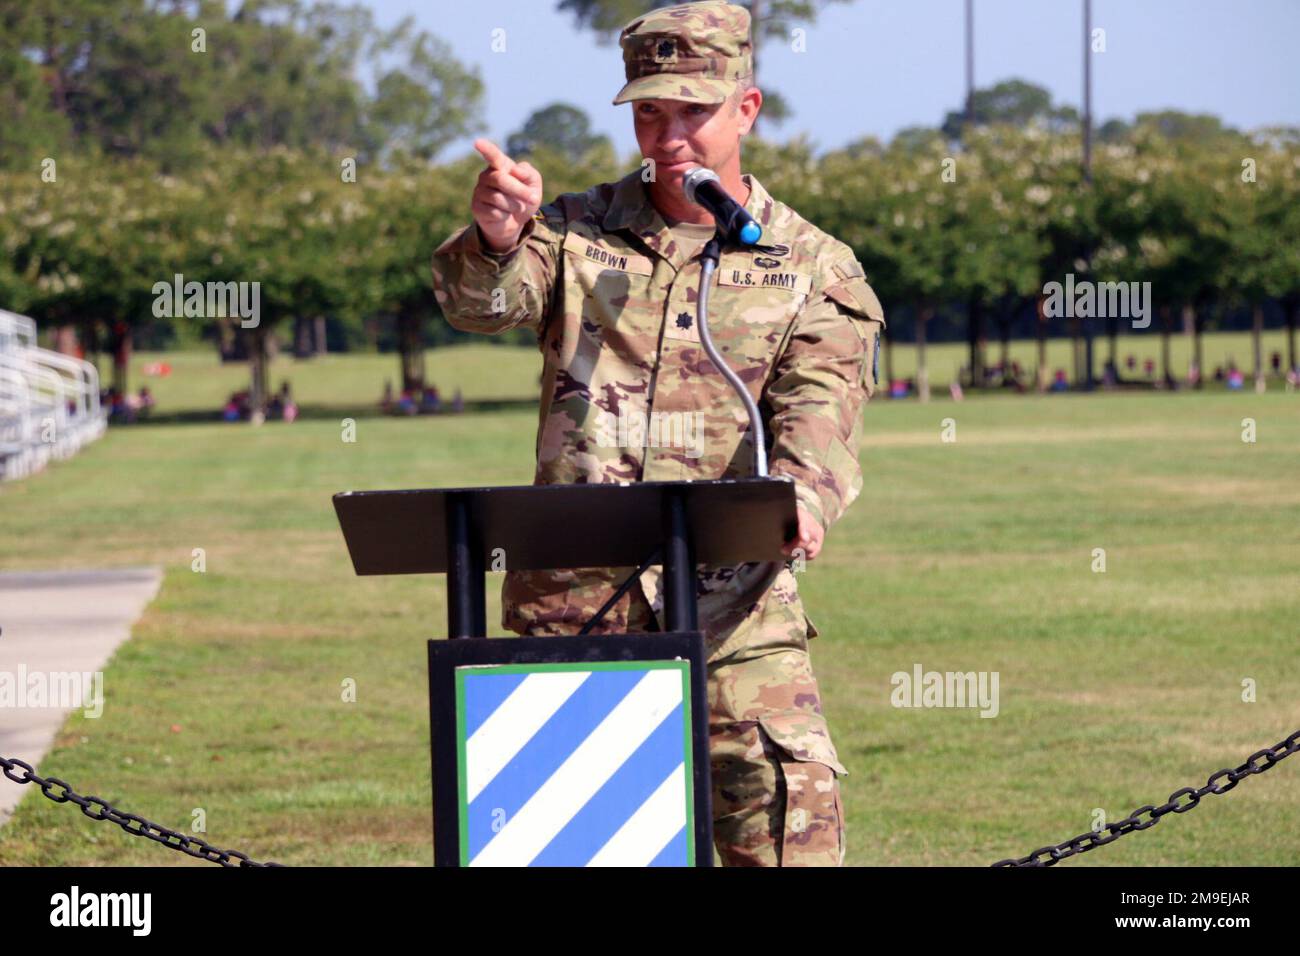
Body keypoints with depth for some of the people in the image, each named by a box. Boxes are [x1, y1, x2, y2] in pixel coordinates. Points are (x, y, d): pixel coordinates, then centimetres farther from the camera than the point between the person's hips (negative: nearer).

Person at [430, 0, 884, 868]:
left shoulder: (815, 268, 8)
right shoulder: (577, 234, 12)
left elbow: (820, 403, -7)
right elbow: (482, 304, -6)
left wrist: (802, 496, -30)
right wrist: (496, 240, -31)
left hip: (730, 594, -1)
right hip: (573, 590, 2)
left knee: (786, 804, -13)